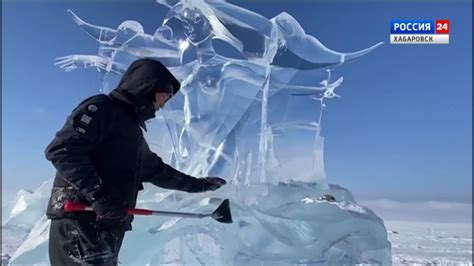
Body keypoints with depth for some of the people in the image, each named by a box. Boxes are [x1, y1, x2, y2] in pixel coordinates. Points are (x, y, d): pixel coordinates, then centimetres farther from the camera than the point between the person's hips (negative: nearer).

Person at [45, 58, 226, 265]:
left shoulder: (133, 129, 23)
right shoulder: (101, 108, -5)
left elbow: (155, 170, 31)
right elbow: (60, 149, -17)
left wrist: (197, 184, 34)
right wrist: (98, 194, -24)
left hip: (109, 226, 9)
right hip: (80, 221, -9)